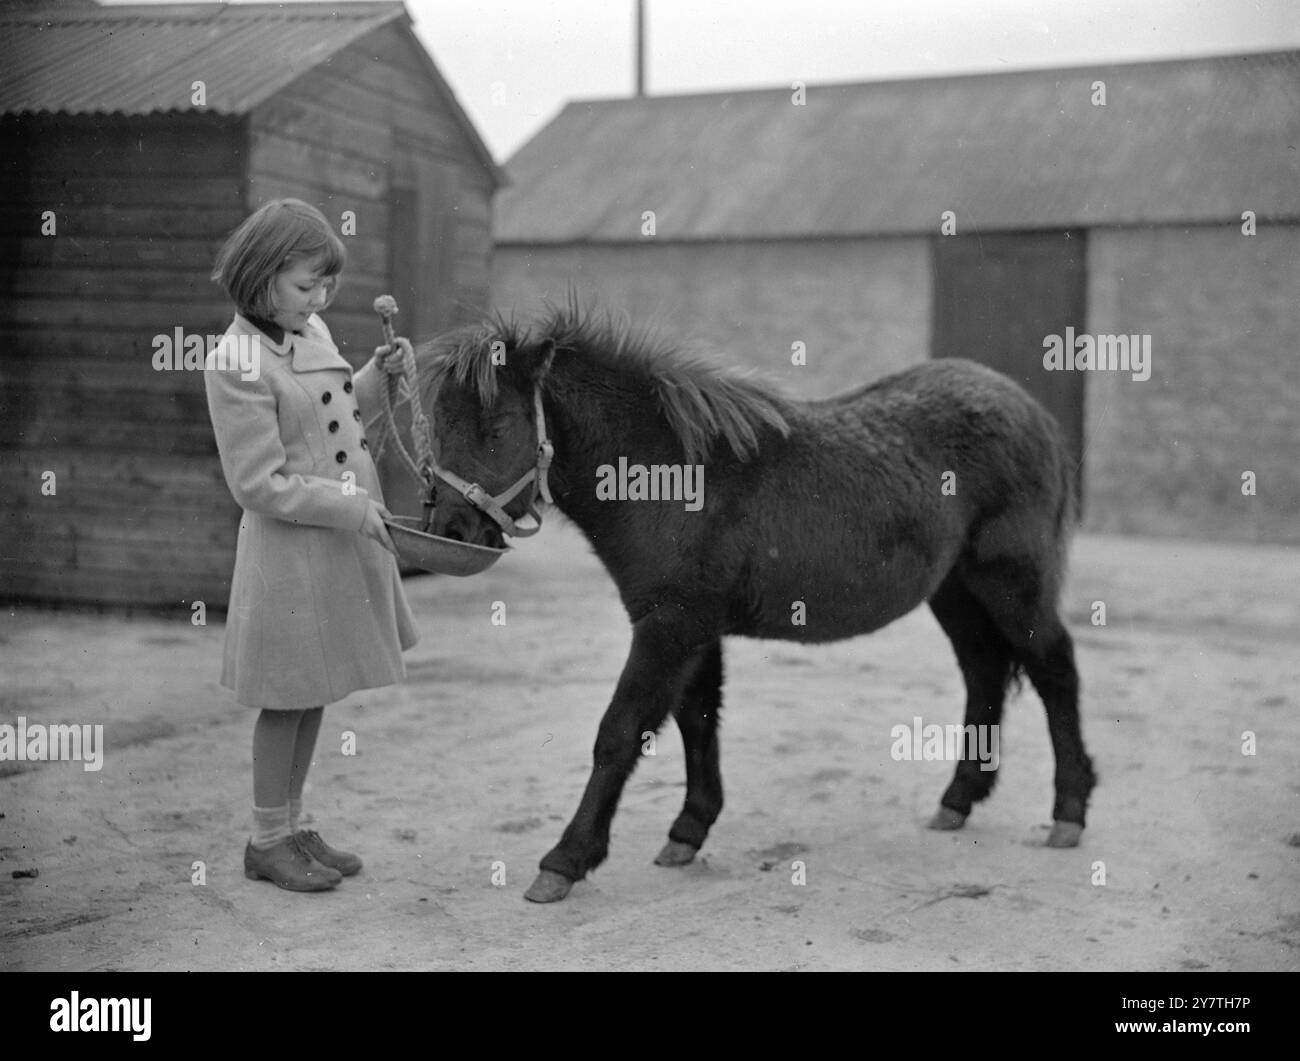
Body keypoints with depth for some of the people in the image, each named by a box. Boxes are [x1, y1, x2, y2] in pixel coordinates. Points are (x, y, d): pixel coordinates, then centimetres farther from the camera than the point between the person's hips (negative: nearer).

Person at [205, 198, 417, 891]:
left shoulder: (313, 332, 6)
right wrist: (350, 507, -20)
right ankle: (266, 842, 21)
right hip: (290, 553, -8)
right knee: (288, 696, 4)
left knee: (315, 693, 16)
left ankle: (292, 827, 30)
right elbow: (260, 484, -18)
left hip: (348, 541, 8)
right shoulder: (236, 365, -18)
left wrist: (377, 379, 2)